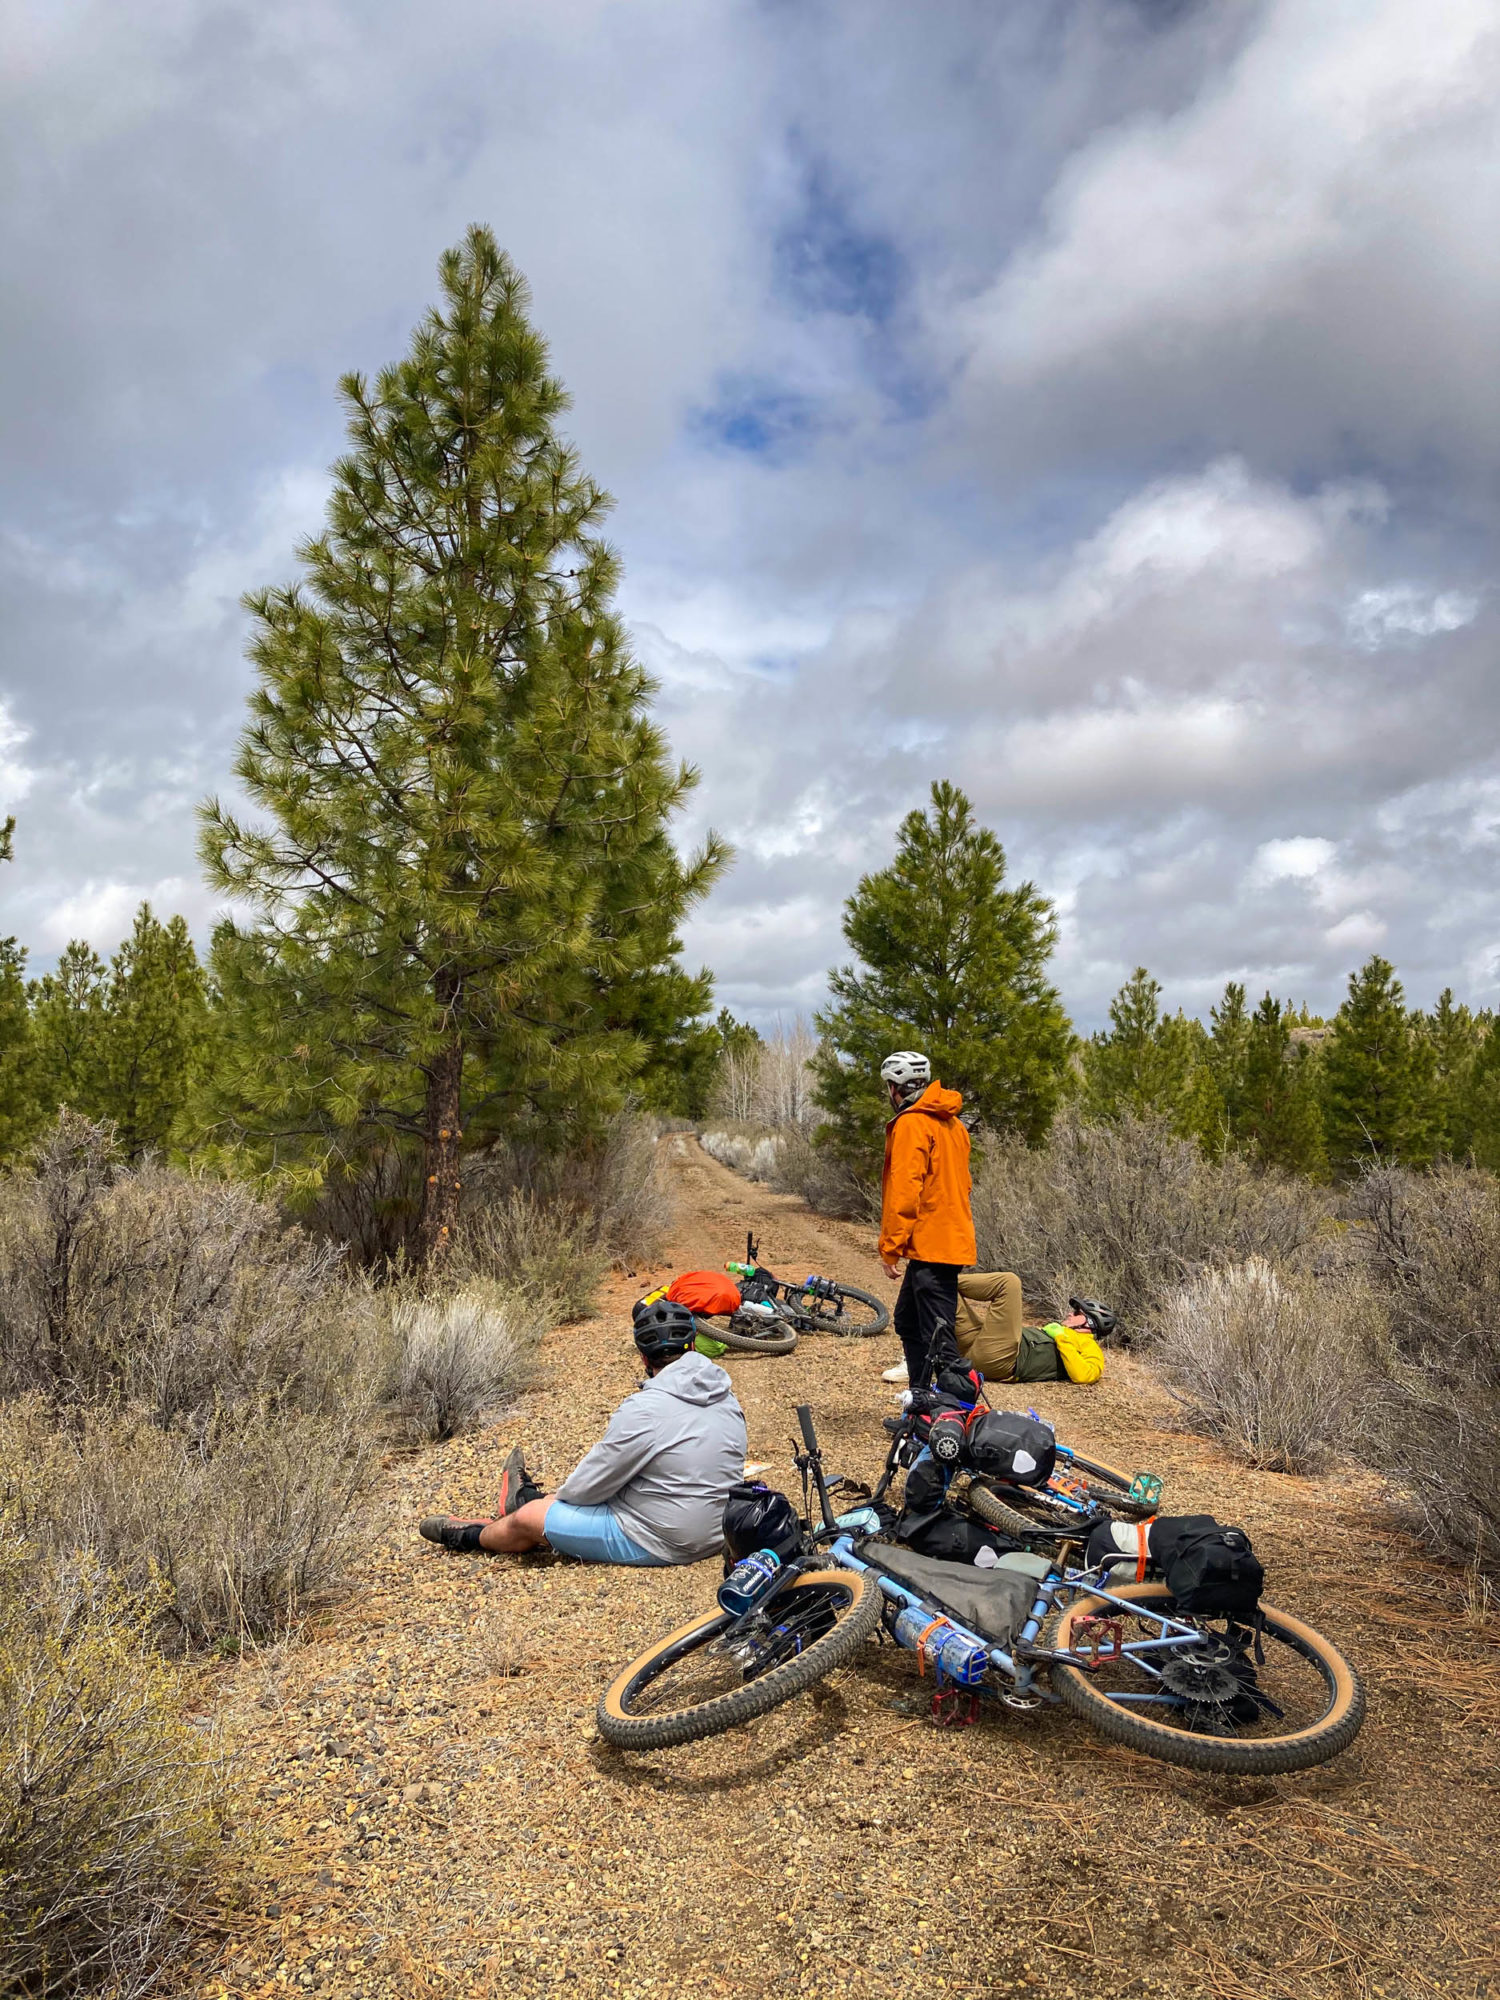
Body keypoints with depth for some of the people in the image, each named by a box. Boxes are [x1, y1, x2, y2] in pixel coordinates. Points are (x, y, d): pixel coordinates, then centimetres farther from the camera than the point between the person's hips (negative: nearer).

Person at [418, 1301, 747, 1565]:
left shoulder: (643, 1410, -24)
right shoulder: (727, 1396, -2)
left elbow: (586, 1488, -13)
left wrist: (560, 1494, 10)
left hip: (657, 1543, -7)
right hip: (714, 1534, 7)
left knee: (526, 1518, 9)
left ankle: (471, 1537, 37)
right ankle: (531, 1497, 50)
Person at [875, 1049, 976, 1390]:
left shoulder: (911, 1123, -13)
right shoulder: (951, 1121, 16)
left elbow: (905, 1190, -20)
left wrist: (890, 1247, -15)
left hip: (930, 1243, -10)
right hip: (953, 1240, 10)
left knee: (937, 1335, -7)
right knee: (907, 1320, 21)